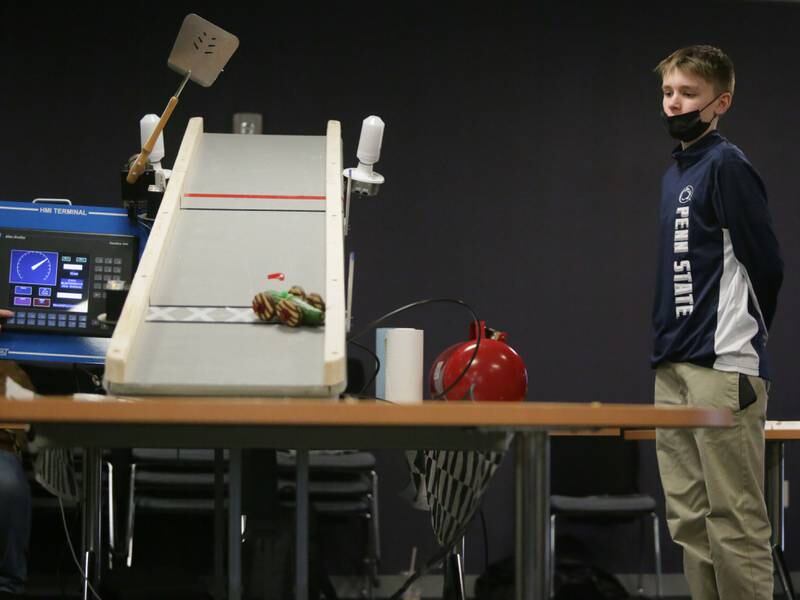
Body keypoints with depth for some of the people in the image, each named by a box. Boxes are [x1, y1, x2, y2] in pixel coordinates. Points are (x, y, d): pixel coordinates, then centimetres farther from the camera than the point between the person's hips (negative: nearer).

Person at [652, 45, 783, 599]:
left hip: (722, 368, -8)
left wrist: (742, 347, 0)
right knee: (690, 521, 9)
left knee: (735, 523, -6)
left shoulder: (727, 166, -7)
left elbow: (766, 267, -9)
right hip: (674, 368, 8)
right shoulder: (674, 174, 17)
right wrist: (668, 346, 12)